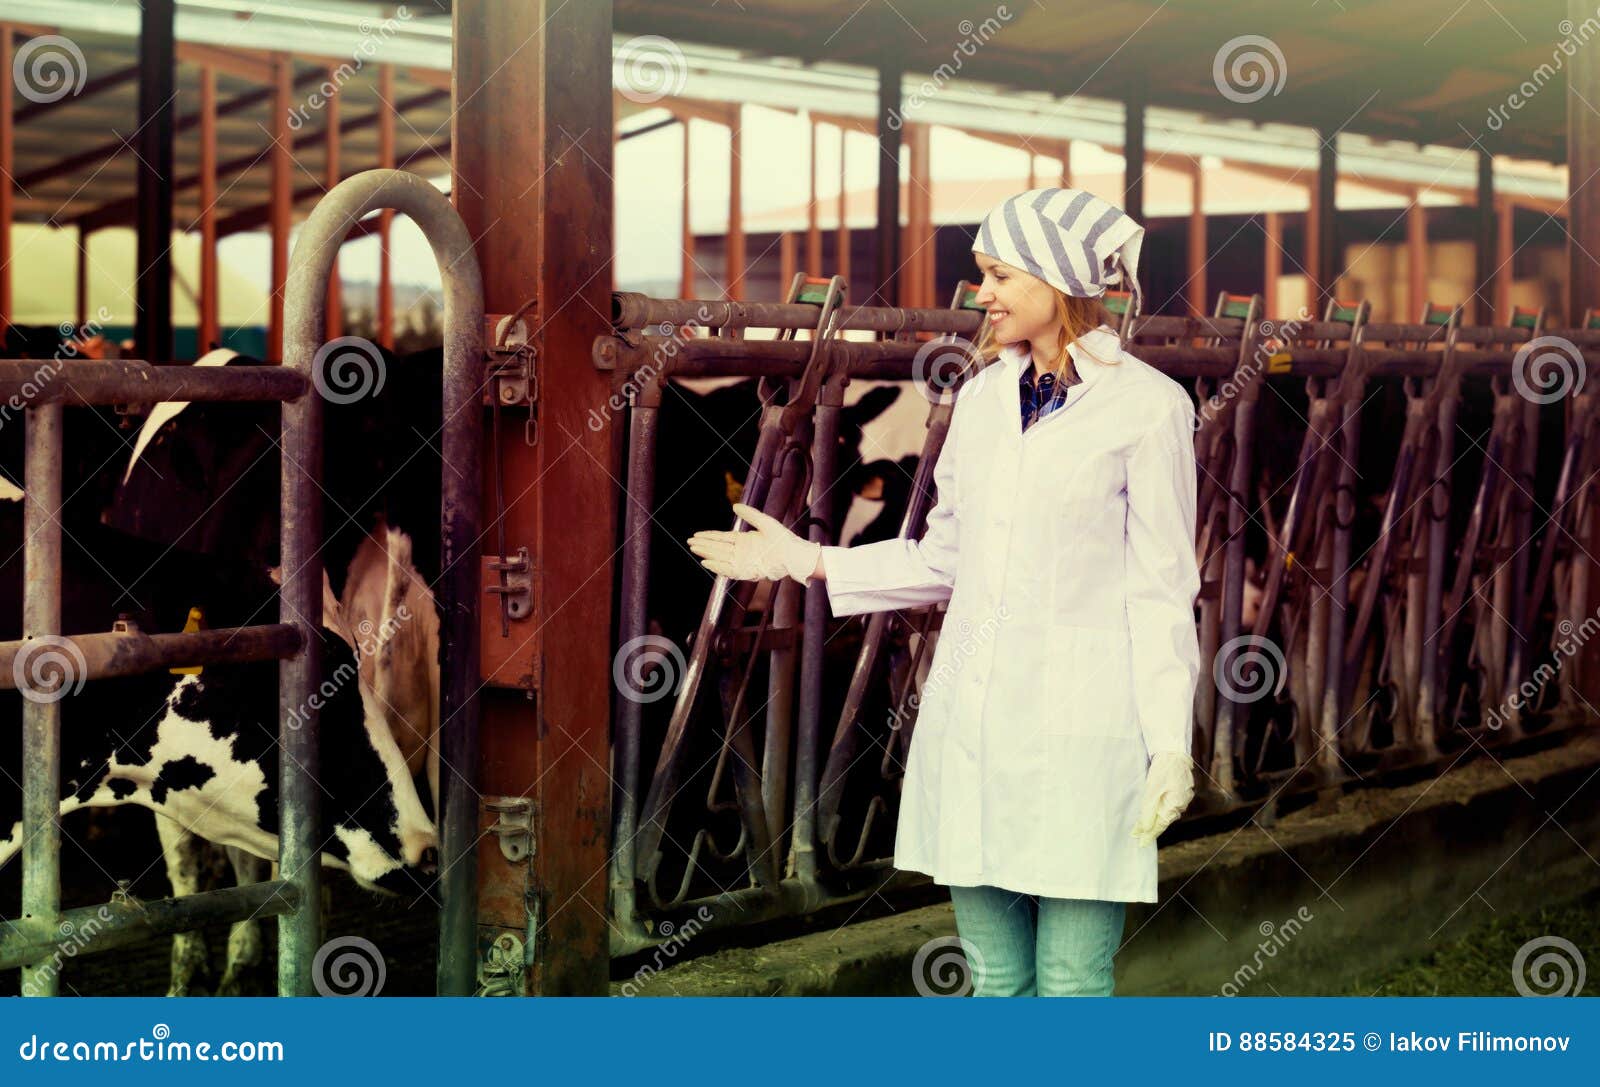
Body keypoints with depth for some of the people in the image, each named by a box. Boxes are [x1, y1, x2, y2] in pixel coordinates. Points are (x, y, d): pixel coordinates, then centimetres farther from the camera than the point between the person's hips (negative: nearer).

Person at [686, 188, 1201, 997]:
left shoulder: (1146, 405, -6)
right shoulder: (982, 397, 11)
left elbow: (1162, 590, -6)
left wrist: (1171, 742, -9)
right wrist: (806, 561, 15)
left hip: (1079, 726, -6)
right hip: (970, 720, 6)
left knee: (1072, 985, -1)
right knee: (995, 977, 12)